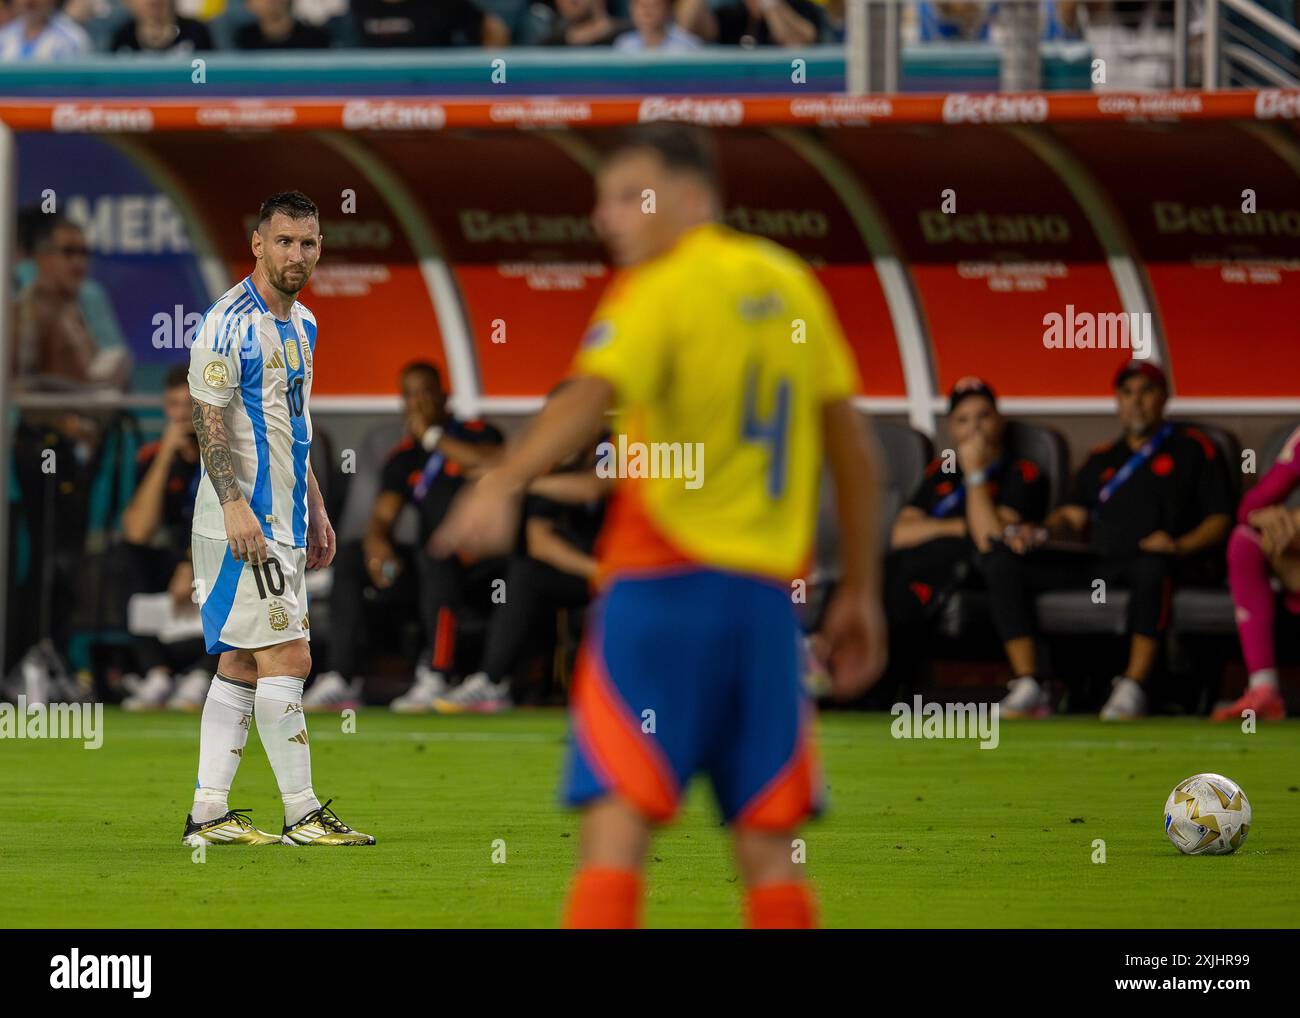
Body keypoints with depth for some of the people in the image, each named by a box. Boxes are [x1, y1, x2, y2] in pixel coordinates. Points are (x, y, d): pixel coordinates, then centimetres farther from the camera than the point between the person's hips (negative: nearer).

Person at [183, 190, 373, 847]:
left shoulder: (301, 324, 15)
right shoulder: (230, 323, -13)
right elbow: (208, 418, -17)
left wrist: (315, 511, 22)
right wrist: (233, 503, -26)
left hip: (283, 522, 9)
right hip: (244, 521, -9)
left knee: (241, 663, 8)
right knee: (286, 657, -9)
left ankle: (207, 814, 10)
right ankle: (303, 814, -5)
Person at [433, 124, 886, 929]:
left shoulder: (658, 289, -4)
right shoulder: (791, 283, 15)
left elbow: (592, 396, -23)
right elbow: (853, 447, 17)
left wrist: (504, 483, -37)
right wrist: (861, 591, 22)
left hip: (663, 583, -6)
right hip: (767, 590, 6)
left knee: (618, 818, -10)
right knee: (768, 846, 7)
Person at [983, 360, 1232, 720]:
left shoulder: (1192, 447, 13)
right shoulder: (1102, 459, 27)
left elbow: (1220, 520, 5)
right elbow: (1075, 518, 19)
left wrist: (1180, 546, -15)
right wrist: (1043, 531, -4)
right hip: (1096, 564, 5)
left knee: (1153, 565, -44)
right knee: (1001, 561, -13)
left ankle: (1132, 687, -40)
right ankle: (1028, 687, -24)